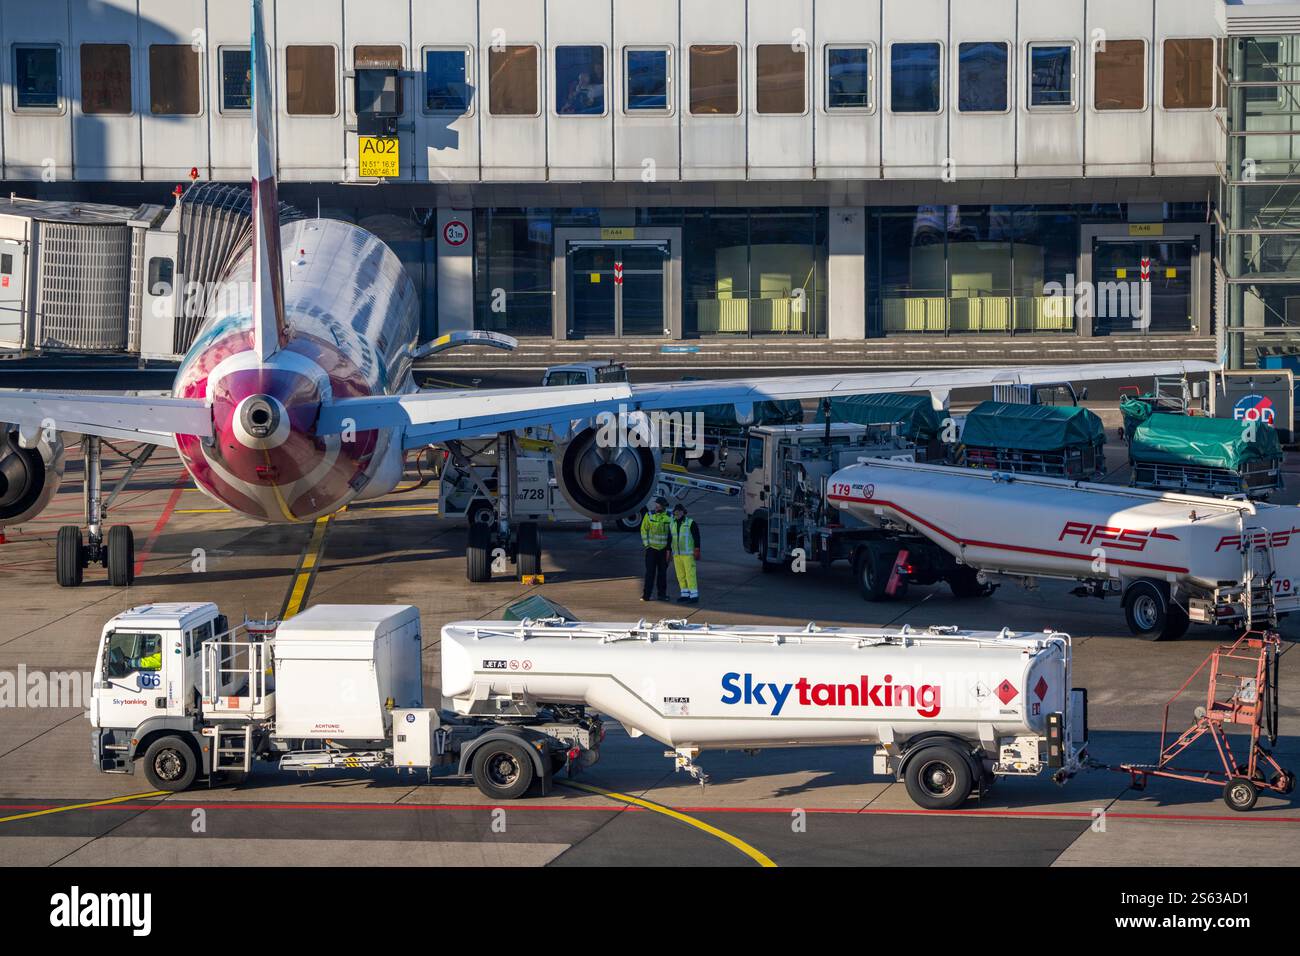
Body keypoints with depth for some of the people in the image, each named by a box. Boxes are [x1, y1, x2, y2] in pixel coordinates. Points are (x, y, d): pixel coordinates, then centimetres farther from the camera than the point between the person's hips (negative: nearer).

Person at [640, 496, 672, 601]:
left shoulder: (669, 516, -1)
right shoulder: (649, 515, -3)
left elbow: (672, 531, 6)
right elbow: (643, 529, 2)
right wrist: (646, 544, -5)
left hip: (664, 549, 1)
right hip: (651, 548, -1)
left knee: (662, 572, 6)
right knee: (650, 572, -5)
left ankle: (661, 594, 13)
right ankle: (646, 595, -3)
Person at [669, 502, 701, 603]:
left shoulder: (691, 523, -8)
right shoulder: (672, 524, 9)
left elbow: (697, 537, -10)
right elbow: (669, 539, 16)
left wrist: (697, 551, -16)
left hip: (688, 553, -6)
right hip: (677, 554, 6)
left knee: (690, 574, -10)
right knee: (680, 575, 8)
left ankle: (694, 596, -9)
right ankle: (685, 595, 16)